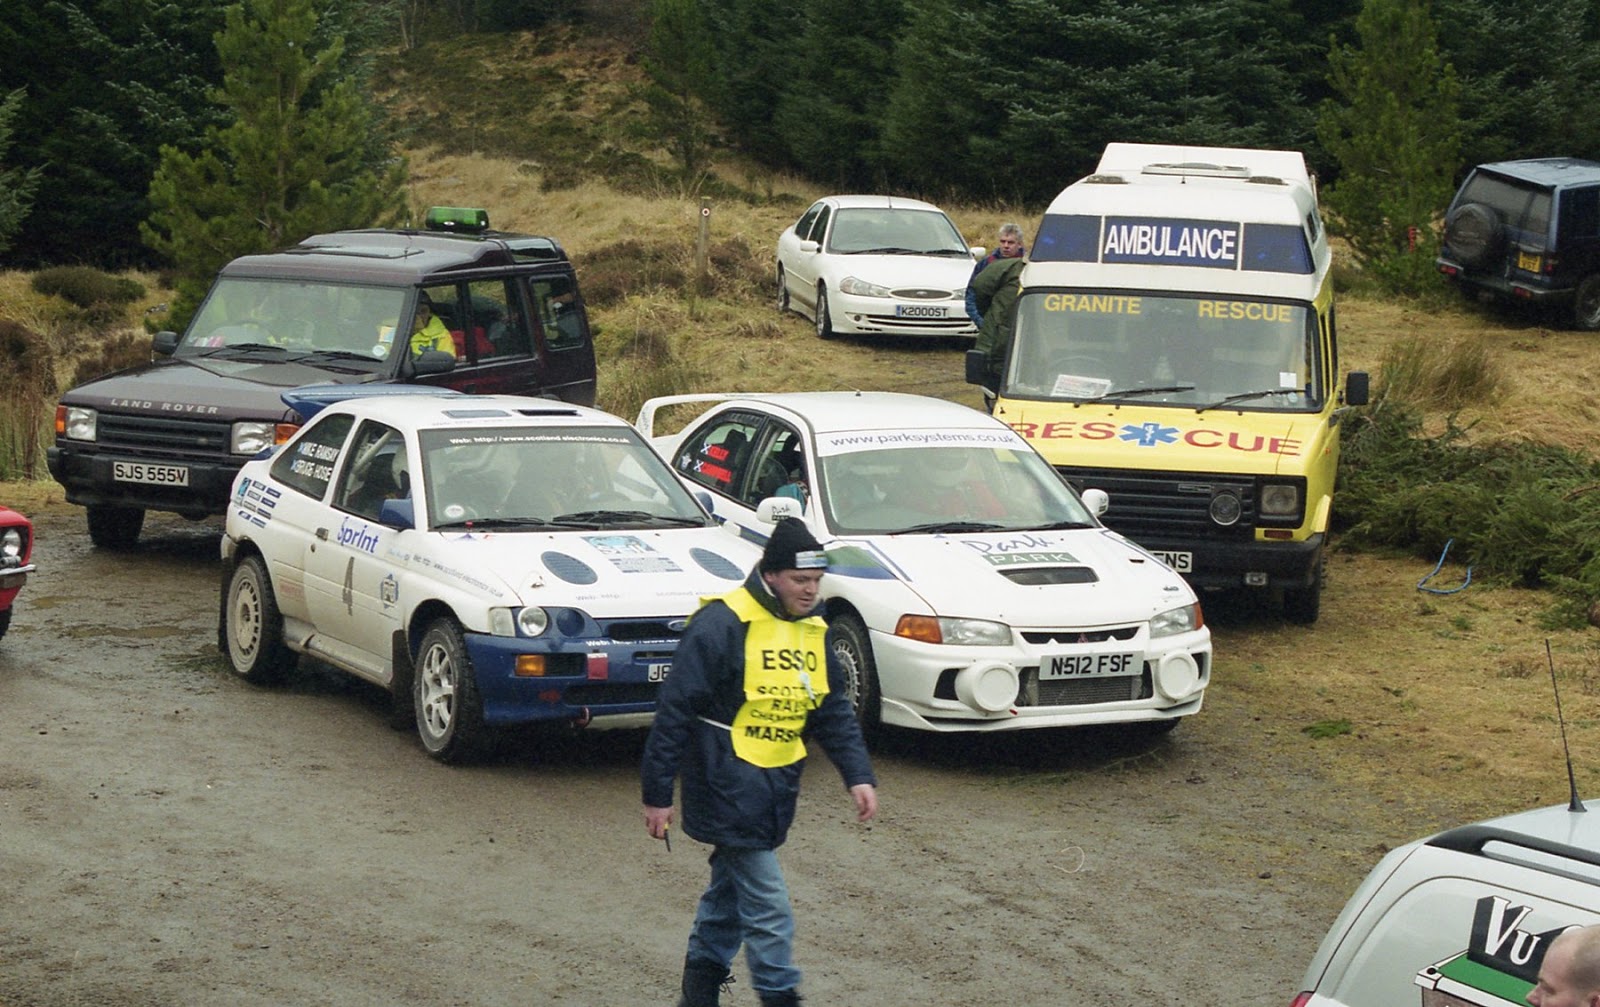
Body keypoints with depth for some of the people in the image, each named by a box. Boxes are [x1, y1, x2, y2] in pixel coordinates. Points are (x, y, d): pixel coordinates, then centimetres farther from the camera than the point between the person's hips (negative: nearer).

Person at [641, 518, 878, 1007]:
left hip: (775, 791, 8)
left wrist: (858, 775, 0)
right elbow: (675, 711, -16)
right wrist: (657, 794, -14)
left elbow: (835, 713, 14)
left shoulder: (812, 632, 9)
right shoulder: (722, 624, -17)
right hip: (728, 789, -8)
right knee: (767, 908, -9)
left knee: (730, 890, 19)